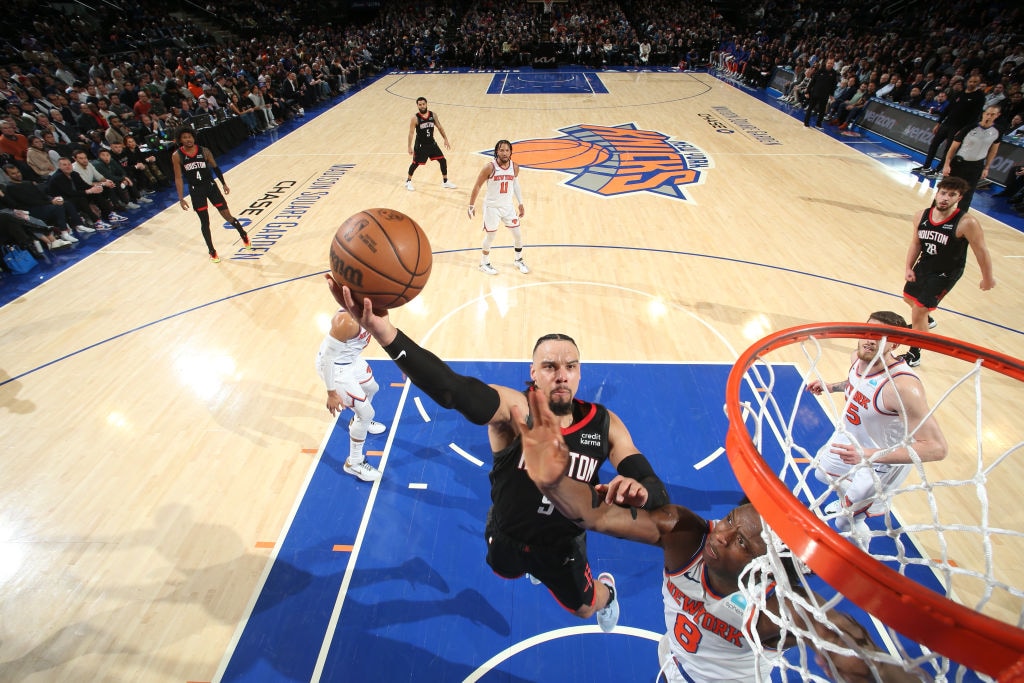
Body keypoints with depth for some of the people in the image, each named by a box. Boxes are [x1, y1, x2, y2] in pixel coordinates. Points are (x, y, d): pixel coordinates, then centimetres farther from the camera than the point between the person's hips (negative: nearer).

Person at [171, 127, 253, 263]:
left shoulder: (204, 151, -5)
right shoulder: (177, 156, -8)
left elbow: (215, 168, 9)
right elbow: (178, 178, -5)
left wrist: (224, 184, 11)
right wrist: (181, 198, -8)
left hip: (211, 186, 1)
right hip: (195, 190, 0)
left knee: (227, 216, 2)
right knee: (204, 222, 5)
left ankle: (244, 235, 30)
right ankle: (212, 252, 16)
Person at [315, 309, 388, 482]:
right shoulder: (347, 321, -37)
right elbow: (327, 357, -29)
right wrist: (332, 393, -23)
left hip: (351, 359, 9)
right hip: (335, 367, -9)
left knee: (371, 387, 31)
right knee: (367, 413, -4)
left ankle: (359, 421, 61)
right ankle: (354, 463, 16)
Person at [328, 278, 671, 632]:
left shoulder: (603, 424, -21)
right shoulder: (514, 410, -32)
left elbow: (655, 489, -22)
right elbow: (452, 388, -52)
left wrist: (640, 493, -49)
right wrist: (383, 331, -68)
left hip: (564, 547, 1)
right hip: (507, 539, 0)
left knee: (584, 607, 26)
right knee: (508, 572, 33)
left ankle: (607, 591, 64)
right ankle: (533, 566, 70)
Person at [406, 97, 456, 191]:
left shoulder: (433, 115, -2)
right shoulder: (415, 118, -14)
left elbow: (440, 127, 8)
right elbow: (411, 132, -13)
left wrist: (445, 139, 4)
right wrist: (410, 147, -18)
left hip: (432, 143, 4)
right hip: (420, 145, -4)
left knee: (443, 160, 2)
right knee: (415, 163, 5)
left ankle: (445, 181, 18)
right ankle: (408, 181, 26)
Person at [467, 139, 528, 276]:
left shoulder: (514, 167, -5)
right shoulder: (489, 167, -19)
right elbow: (477, 186, -10)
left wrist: (520, 203, 13)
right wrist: (471, 205, -8)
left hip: (508, 206, 5)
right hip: (492, 207, -4)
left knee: (518, 234, 9)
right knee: (490, 237, 6)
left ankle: (519, 260, 32)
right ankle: (484, 263, 26)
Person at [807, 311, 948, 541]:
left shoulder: (903, 386, -39)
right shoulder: (858, 358, -15)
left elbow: (937, 448, -39)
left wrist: (869, 455, -46)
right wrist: (831, 387, -3)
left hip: (884, 461, -7)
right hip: (850, 437, 7)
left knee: (845, 522, 3)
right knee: (822, 473, 30)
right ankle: (852, 499, 59)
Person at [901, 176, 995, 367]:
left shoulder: (966, 223, -23)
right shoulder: (922, 216, -8)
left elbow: (981, 251, -13)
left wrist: (988, 278, -4)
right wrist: (909, 268, 1)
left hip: (946, 274, -6)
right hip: (923, 265, 6)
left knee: (919, 310, -11)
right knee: (909, 298, 27)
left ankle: (914, 355, 4)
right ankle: (924, 322, 61)